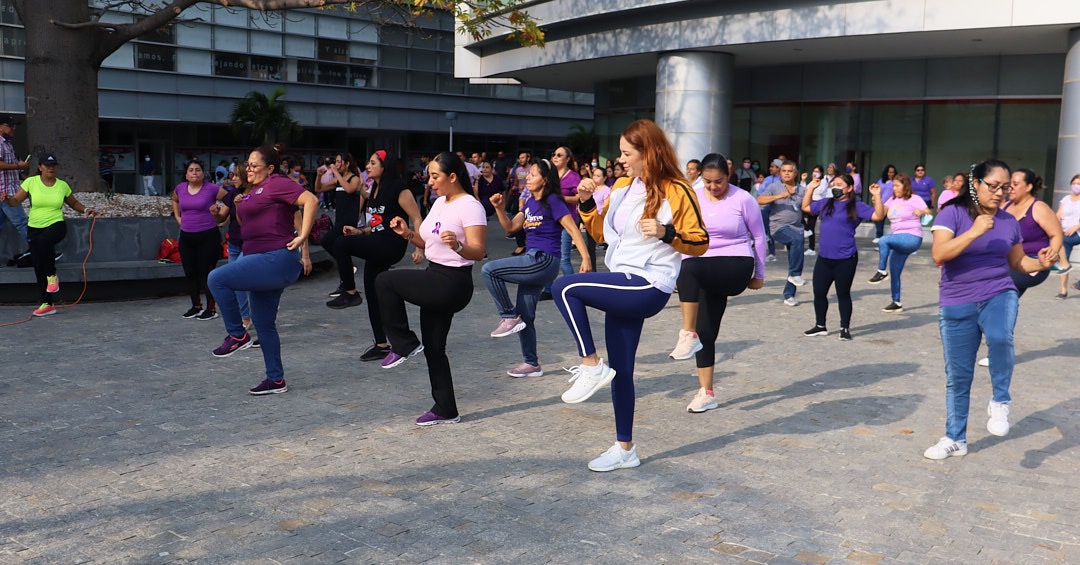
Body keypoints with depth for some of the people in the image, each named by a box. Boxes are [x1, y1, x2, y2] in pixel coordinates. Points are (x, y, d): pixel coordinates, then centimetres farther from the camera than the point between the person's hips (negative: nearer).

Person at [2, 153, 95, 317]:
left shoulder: (63, 185, 4)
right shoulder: (30, 182, 1)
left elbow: (73, 203, 20)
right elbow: (16, 201, -1)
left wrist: (85, 210, 2)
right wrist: (7, 199, -22)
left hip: (56, 225, -2)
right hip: (35, 228, 2)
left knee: (44, 240, -38)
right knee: (38, 266, 0)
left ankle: (52, 275, -14)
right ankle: (47, 304, 9)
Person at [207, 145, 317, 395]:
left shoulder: (277, 183, -9)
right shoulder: (254, 191, 19)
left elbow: (310, 201, -20)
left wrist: (302, 237, -21)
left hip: (277, 260, -10)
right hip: (265, 262, 10)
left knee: (217, 279, -19)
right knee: (263, 324, 12)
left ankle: (237, 334, -3)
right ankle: (276, 380, 20)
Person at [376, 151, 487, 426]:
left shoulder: (470, 206, -14)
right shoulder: (440, 203, 13)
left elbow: (479, 252, -22)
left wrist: (457, 246, -41)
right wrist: (408, 234, 1)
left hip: (452, 284, -9)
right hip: (436, 281, 9)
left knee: (384, 281, -15)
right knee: (433, 349, 12)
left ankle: (404, 344, -1)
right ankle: (446, 410, 22)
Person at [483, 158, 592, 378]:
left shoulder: (552, 201, -10)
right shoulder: (530, 202, 13)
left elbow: (573, 229, -14)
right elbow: (511, 227, 13)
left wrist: (586, 258, -22)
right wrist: (500, 208, -3)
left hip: (543, 261, -9)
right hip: (533, 262, 9)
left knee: (488, 271, -16)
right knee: (525, 316, 12)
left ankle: (509, 317, -4)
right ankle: (531, 364, 24)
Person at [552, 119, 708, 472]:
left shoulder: (675, 191, -8)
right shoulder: (623, 188, 13)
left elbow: (700, 243, -6)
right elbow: (600, 232, 20)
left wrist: (666, 232, -22)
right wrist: (587, 202, 5)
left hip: (648, 287, -8)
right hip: (623, 287, 8)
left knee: (565, 288, -24)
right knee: (620, 372, 10)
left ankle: (591, 366, -13)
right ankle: (625, 449, 23)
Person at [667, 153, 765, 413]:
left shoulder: (742, 199, -5)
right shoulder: (693, 199, 4)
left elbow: (759, 236, 3)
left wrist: (759, 274, 7)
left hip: (736, 265, -5)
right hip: (705, 277, 5)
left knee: (690, 268, -36)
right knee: (705, 331, 2)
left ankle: (688, 334, -32)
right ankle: (706, 392, 12)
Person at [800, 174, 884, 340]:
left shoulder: (857, 206, -3)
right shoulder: (826, 203, 12)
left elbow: (878, 216, -11)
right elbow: (805, 207, 25)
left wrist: (877, 196, -18)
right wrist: (811, 188, 20)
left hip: (845, 260, -5)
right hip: (824, 258, 5)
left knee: (843, 294, 4)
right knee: (819, 293, 9)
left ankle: (845, 328, 17)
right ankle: (820, 326, 24)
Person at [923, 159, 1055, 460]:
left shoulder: (1008, 221, 6)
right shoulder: (953, 212, -7)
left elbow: (1018, 261, 17)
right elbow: (938, 254, -19)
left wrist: (1041, 263, -2)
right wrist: (974, 232, -27)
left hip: (999, 295, 2)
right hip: (957, 304, -1)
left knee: (1000, 337, -34)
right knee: (957, 376, 6)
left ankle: (1000, 402, -9)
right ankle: (955, 439, 23)